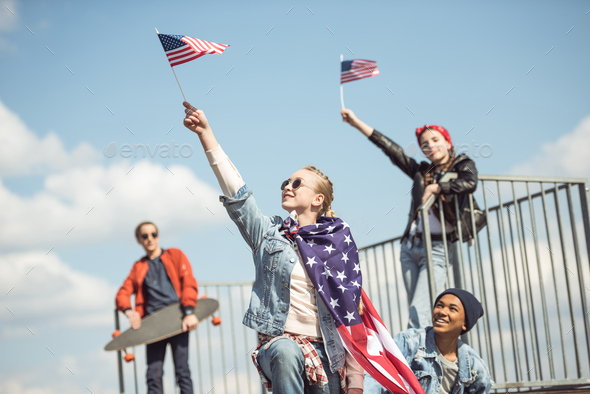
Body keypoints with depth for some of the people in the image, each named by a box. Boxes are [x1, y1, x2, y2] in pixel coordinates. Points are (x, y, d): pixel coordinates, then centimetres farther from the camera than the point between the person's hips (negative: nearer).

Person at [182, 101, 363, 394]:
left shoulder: (335, 246, 8)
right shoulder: (269, 233, 10)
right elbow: (235, 190, -3)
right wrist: (206, 133, -12)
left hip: (325, 352, 2)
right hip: (279, 344, -2)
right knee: (286, 352, -35)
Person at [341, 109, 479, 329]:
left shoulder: (462, 165, 7)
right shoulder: (422, 171, 17)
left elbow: (470, 183, -16)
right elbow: (391, 149, 15)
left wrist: (434, 188, -12)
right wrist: (357, 123, 13)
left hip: (437, 250, -5)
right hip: (411, 247, 5)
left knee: (419, 316, -18)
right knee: (416, 314, 1)